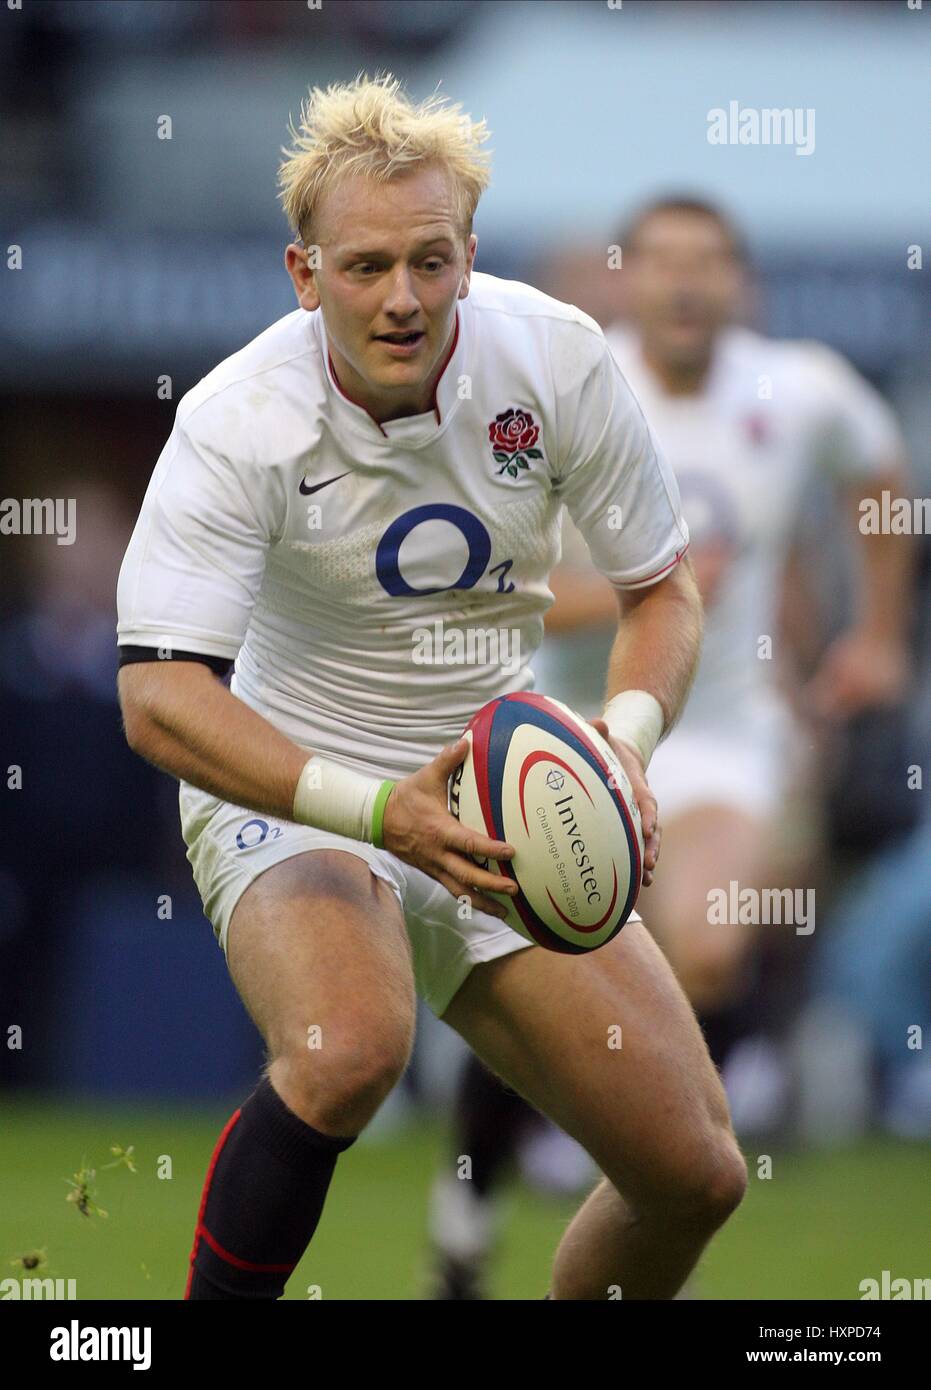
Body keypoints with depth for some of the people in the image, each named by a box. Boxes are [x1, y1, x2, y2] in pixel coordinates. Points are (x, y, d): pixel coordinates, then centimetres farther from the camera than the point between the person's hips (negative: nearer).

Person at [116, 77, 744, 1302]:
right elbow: (159, 697, -27)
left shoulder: (558, 359, -11)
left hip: (504, 803, 4)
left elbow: (663, 589, 2)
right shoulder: (239, 424, -21)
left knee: (696, 1175, -2)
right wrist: (376, 810, -40)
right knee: (347, 1054, -37)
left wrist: (627, 736, -20)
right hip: (288, 798, -4)